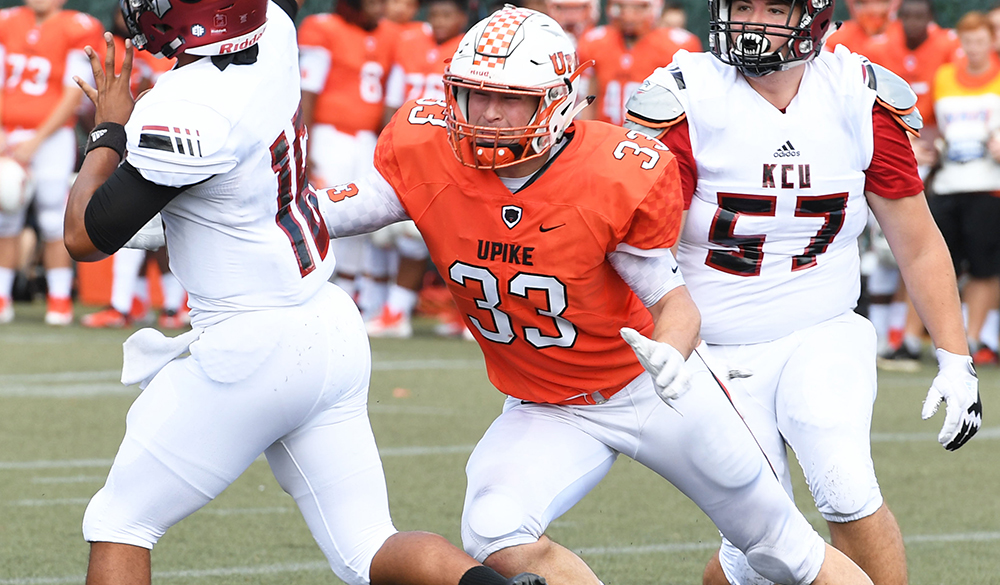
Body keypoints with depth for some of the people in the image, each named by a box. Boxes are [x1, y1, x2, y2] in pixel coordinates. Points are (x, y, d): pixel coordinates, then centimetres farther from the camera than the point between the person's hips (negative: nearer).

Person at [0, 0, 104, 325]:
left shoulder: (76, 30, -5)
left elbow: (73, 97, -7)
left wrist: (35, 141, -10)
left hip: (50, 136, -4)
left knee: (53, 219, -6)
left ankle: (59, 300, 2)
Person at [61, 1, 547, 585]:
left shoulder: (185, 114, -24)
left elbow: (86, 238, -14)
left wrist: (109, 130, -1)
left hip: (251, 350, -8)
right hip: (336, 335, 8)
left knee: (119, 524, 8)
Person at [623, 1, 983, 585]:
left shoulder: (861, 99, -2)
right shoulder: (687, 103, -11)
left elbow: (918, 243, 6)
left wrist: (955, 360, 2)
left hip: (824, 340, 1)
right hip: (721, 357, -1)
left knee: (847, 488, -25)